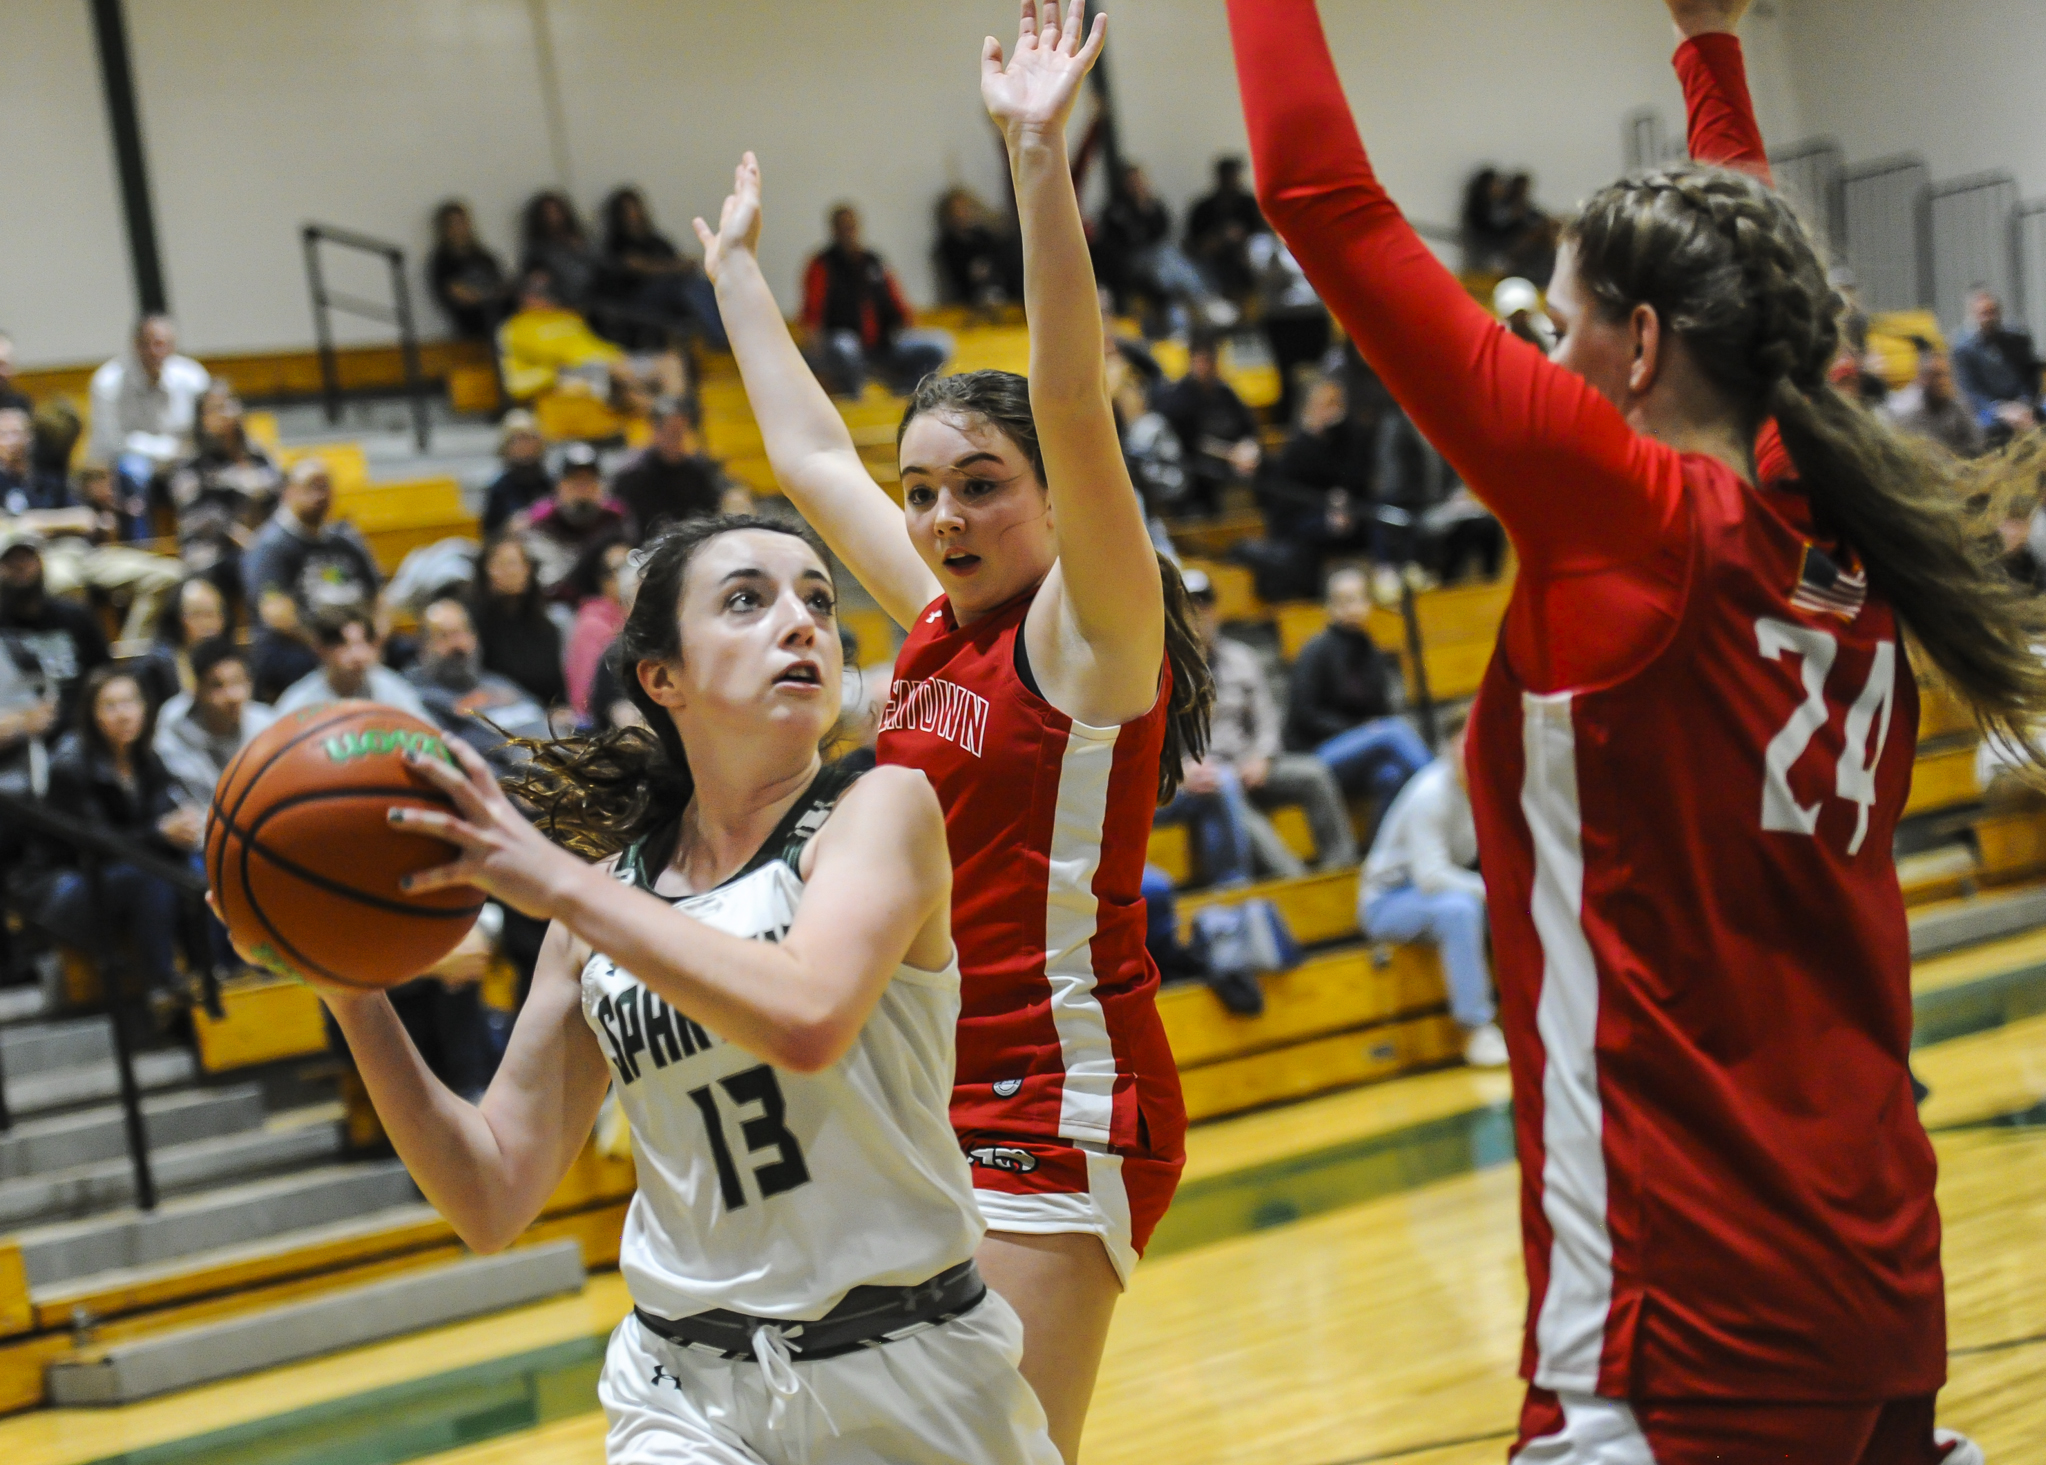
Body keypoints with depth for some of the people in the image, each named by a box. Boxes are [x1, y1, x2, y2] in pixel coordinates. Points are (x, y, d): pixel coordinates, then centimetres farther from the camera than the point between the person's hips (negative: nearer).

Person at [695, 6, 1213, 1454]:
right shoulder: (937, 627, 12)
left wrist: (1041, 160, -30)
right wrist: (738, 268, 34)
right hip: (936, 1098, 8)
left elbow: (1074, 411, -23)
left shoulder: (1090, 630, -8)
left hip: (1060, 1098, -8)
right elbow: (812, 451, 25)